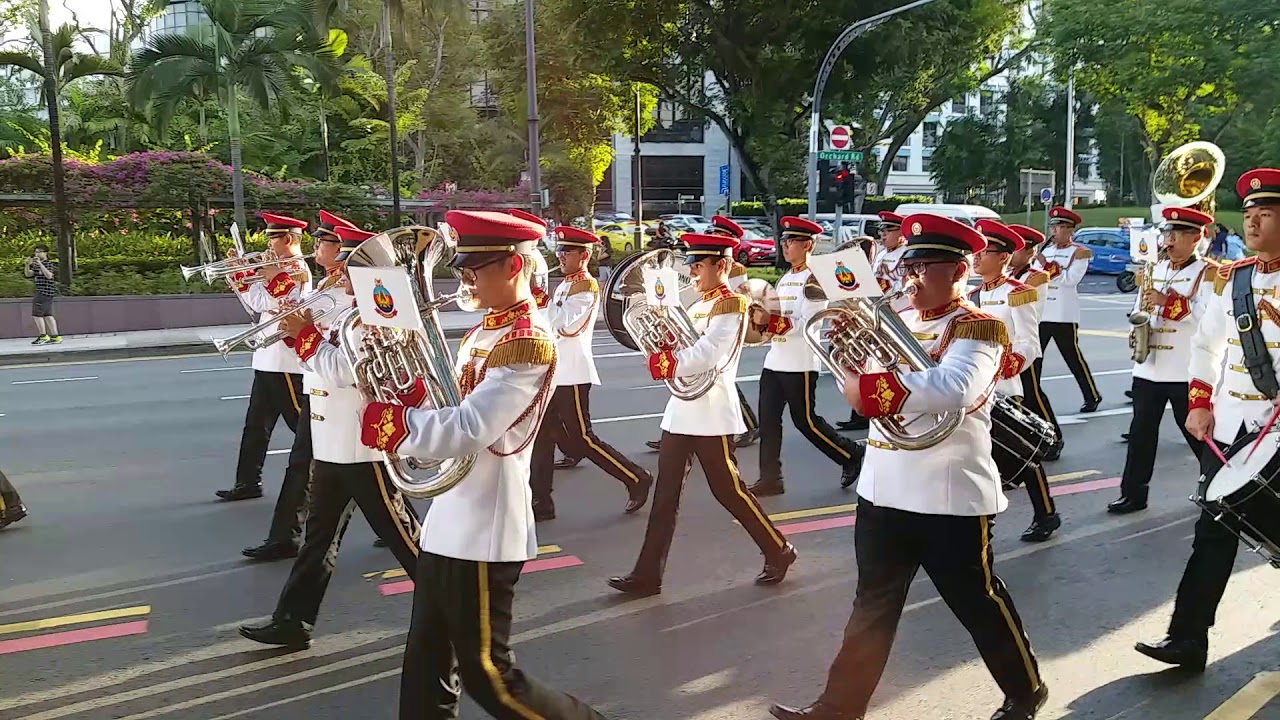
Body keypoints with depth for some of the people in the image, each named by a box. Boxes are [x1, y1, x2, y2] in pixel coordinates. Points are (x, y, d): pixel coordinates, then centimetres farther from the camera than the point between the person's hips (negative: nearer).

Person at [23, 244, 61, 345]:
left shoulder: (49, 264, -10)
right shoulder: (37, 266, 17)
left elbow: (49, 275, -25)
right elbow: (28, 274, 11)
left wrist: (40, 263, -30)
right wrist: (27, 264, -5)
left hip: (45, 293, -9)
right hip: (41, 293, 9)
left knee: (36, 315, -9)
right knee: (47, 315, 9)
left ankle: (43, 336, -4)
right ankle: (56, 337, 11)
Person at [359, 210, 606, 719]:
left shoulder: (529, 340, -18)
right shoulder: (484, 332, 13)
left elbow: (468, 429, -26)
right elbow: (449, 409, 13)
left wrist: (385, 424, -22)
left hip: (482, 534, -9)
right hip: (448, 523, 9)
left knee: (486, 675, 2)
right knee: (427, 668, 17)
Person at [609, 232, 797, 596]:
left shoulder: (731, 305, -12)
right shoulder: (698, 305, 15)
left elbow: (706, 357, -23)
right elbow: (682, 351, 14)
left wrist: (664, 362, -18)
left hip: (711, 414, -8)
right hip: (681, 410, 8)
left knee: (728, 490, 3)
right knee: (665, 495, 6)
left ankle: (779, 552, 23)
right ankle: (647, 574, 10)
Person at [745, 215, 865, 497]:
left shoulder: (814, 279, -11)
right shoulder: (784, 279, 15)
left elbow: (807, 325, -19)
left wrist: (770, 321, -24)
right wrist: (760, 319, -3)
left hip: (800, 363, -8)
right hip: (774, 361, 8)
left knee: (805, 420, 1)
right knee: (768, 420, 5)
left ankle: (852, 455, 21)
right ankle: (770, 478, 11)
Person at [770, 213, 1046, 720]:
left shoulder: (978, 328, -11)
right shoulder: (897, 322, 11)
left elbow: (954, 392, -30)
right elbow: (859, 384, 9)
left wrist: (872, 384, -28)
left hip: (951, 498, -6)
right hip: (883, 491, 6)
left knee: (978, 602, 11)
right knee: (872, 607, 14)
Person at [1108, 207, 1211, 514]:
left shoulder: (1206, 273, -4)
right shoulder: (1155, 269, 14)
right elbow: (1139, 307, 20)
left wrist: (1167, 301, -22)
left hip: (1186, 371, -5)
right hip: (1148, 368, 6)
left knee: (1197, 433, 6)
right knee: (1141, 431, 7)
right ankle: (1133, 493, 13)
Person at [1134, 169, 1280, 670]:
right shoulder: (1229, 278, 6)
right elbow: (1206, 345, 15)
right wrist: (1199, 404, 7)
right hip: (1229, 425, 3)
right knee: (1214, 531, 3)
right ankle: (1188, 639, 5)